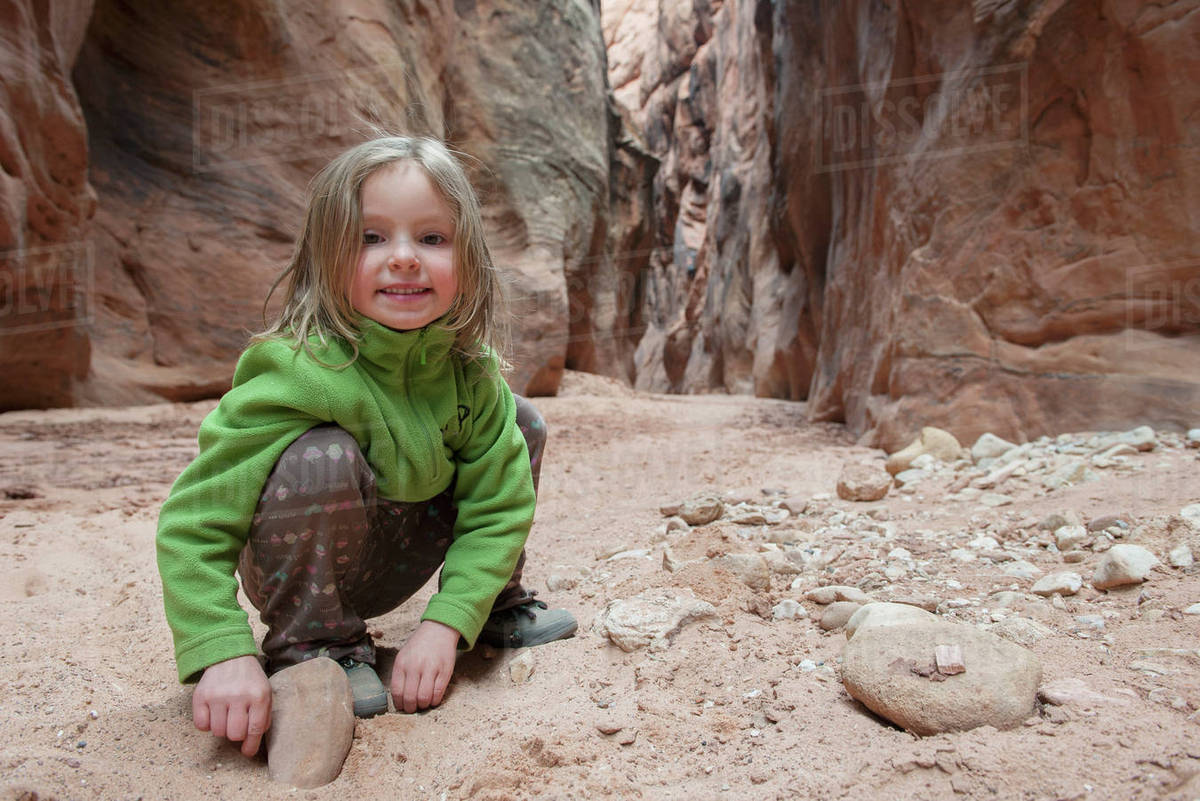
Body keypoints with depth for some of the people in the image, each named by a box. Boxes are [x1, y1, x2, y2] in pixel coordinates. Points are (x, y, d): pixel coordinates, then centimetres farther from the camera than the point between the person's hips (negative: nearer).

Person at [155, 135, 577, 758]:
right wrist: (224, 655, -38)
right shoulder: (297, 374, -31)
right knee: (324, 456, -36)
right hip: (303, 566, -5)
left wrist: (444, 624, -24)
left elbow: (499, 507, -14)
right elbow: (192, 525, -28)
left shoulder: (472, 374, -16)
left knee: (521, 425, -2)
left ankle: (497, 607, 15)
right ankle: (314, 648, -12)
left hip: (398, 562, 5)